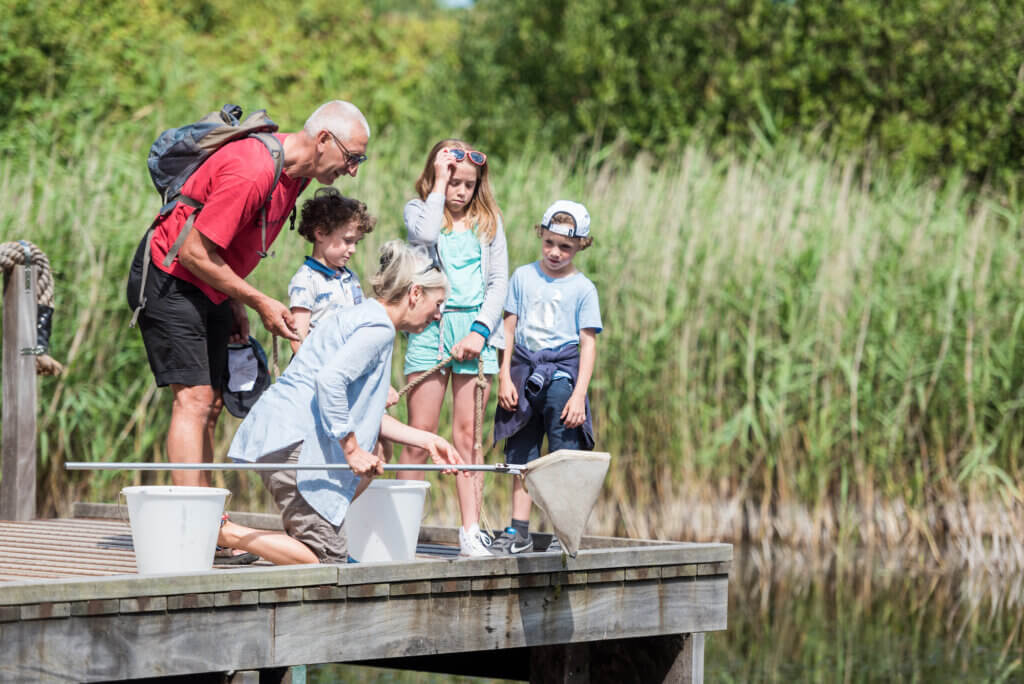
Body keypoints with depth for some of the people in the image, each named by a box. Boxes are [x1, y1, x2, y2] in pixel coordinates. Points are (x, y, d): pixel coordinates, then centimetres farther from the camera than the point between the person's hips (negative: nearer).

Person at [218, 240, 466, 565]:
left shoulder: (363, 317, 22)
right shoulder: (379, 327, -9)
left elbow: (366, 415, 25)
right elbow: (329, 379, -25)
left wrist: (426, 440, 22)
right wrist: (352, 450, -18)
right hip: (293, 439, -10)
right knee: (326, 558, -8)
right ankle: (226, 532, -11)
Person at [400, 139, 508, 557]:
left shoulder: (488, 219, 12)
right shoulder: (418, 209, 8)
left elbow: (499, 282, 7)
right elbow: (425, 234, -17)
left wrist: (479, 332, -6)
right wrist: (439, 184, -7)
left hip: (476, 330, 1)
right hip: (429, 326, -1)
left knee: (467, 434, -1)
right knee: (420, 433, -4)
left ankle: (471, 531, -1)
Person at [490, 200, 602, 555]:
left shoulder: (583, 289, 0)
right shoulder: (523, 277, 8)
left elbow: (588, 342, -3)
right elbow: (509, 328, 10)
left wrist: (579, 394, -10)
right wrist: (504, 377, 2)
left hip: (562, 372, -3)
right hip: (525, 370, 3)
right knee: (521, 455, 10)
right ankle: (519, 532, 17)